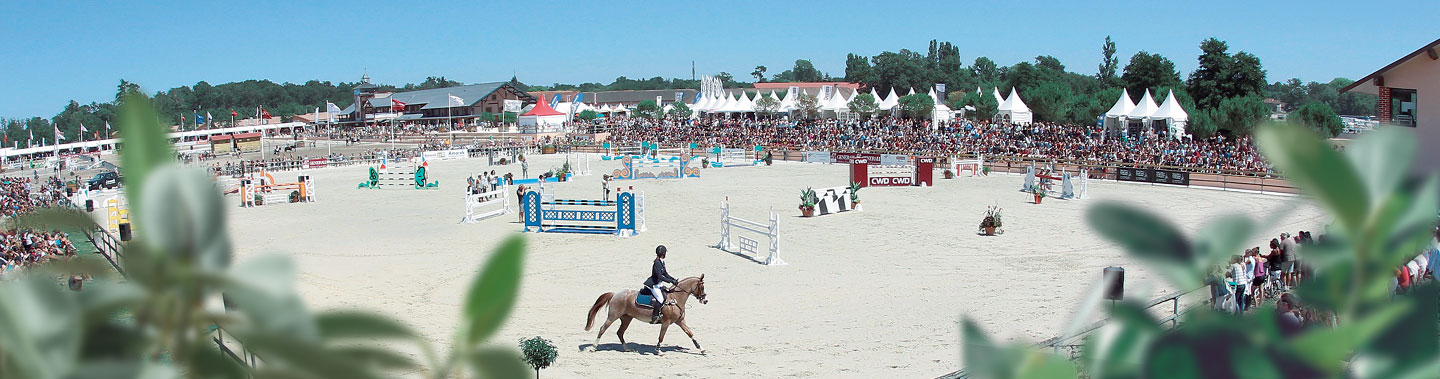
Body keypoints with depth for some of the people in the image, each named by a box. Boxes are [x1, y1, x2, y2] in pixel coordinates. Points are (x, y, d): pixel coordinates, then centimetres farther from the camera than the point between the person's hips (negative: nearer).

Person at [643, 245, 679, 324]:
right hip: (653, 285, -10)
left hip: (658, 284, 10)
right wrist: (671, 281, -27)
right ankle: (654, 317, -19)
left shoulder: (662, 262, 9)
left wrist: (674, 280, 7)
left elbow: (665, 274, 19)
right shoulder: (657, 263, -21)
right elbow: (659, 276, -27)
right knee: (660, 299, -22)